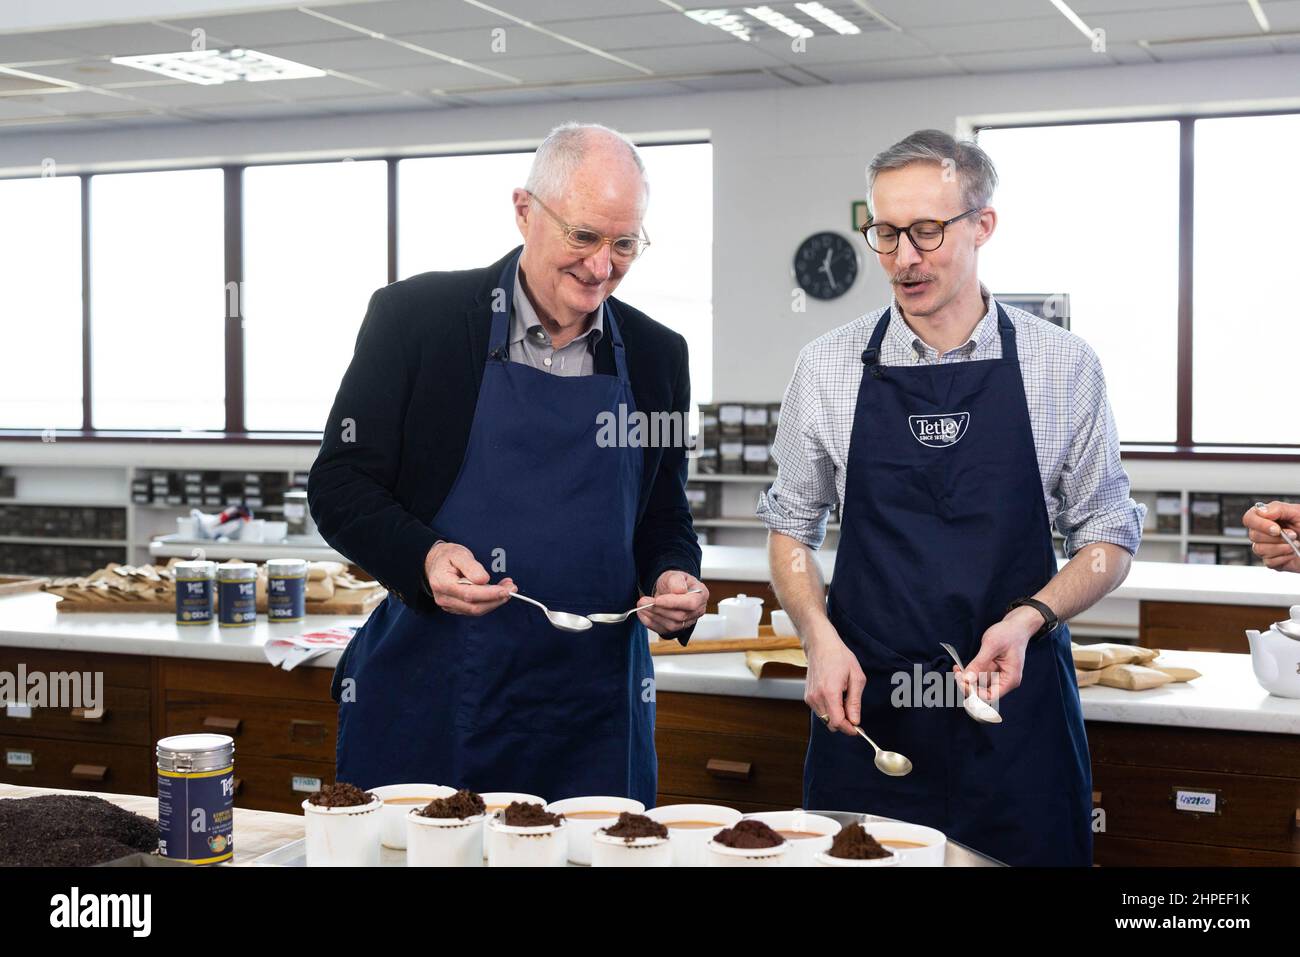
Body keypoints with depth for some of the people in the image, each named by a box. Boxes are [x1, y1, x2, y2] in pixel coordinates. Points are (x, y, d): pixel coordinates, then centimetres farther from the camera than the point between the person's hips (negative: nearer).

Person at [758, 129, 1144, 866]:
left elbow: (1109, 540, 5)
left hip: (1016, 704, 0)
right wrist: (821, 637, -7)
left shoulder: (1063, 366, -1)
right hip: (864, 711, 1)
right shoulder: (829, 368, 2)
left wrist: (1028, 619, -13)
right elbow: (791, 529, 11)